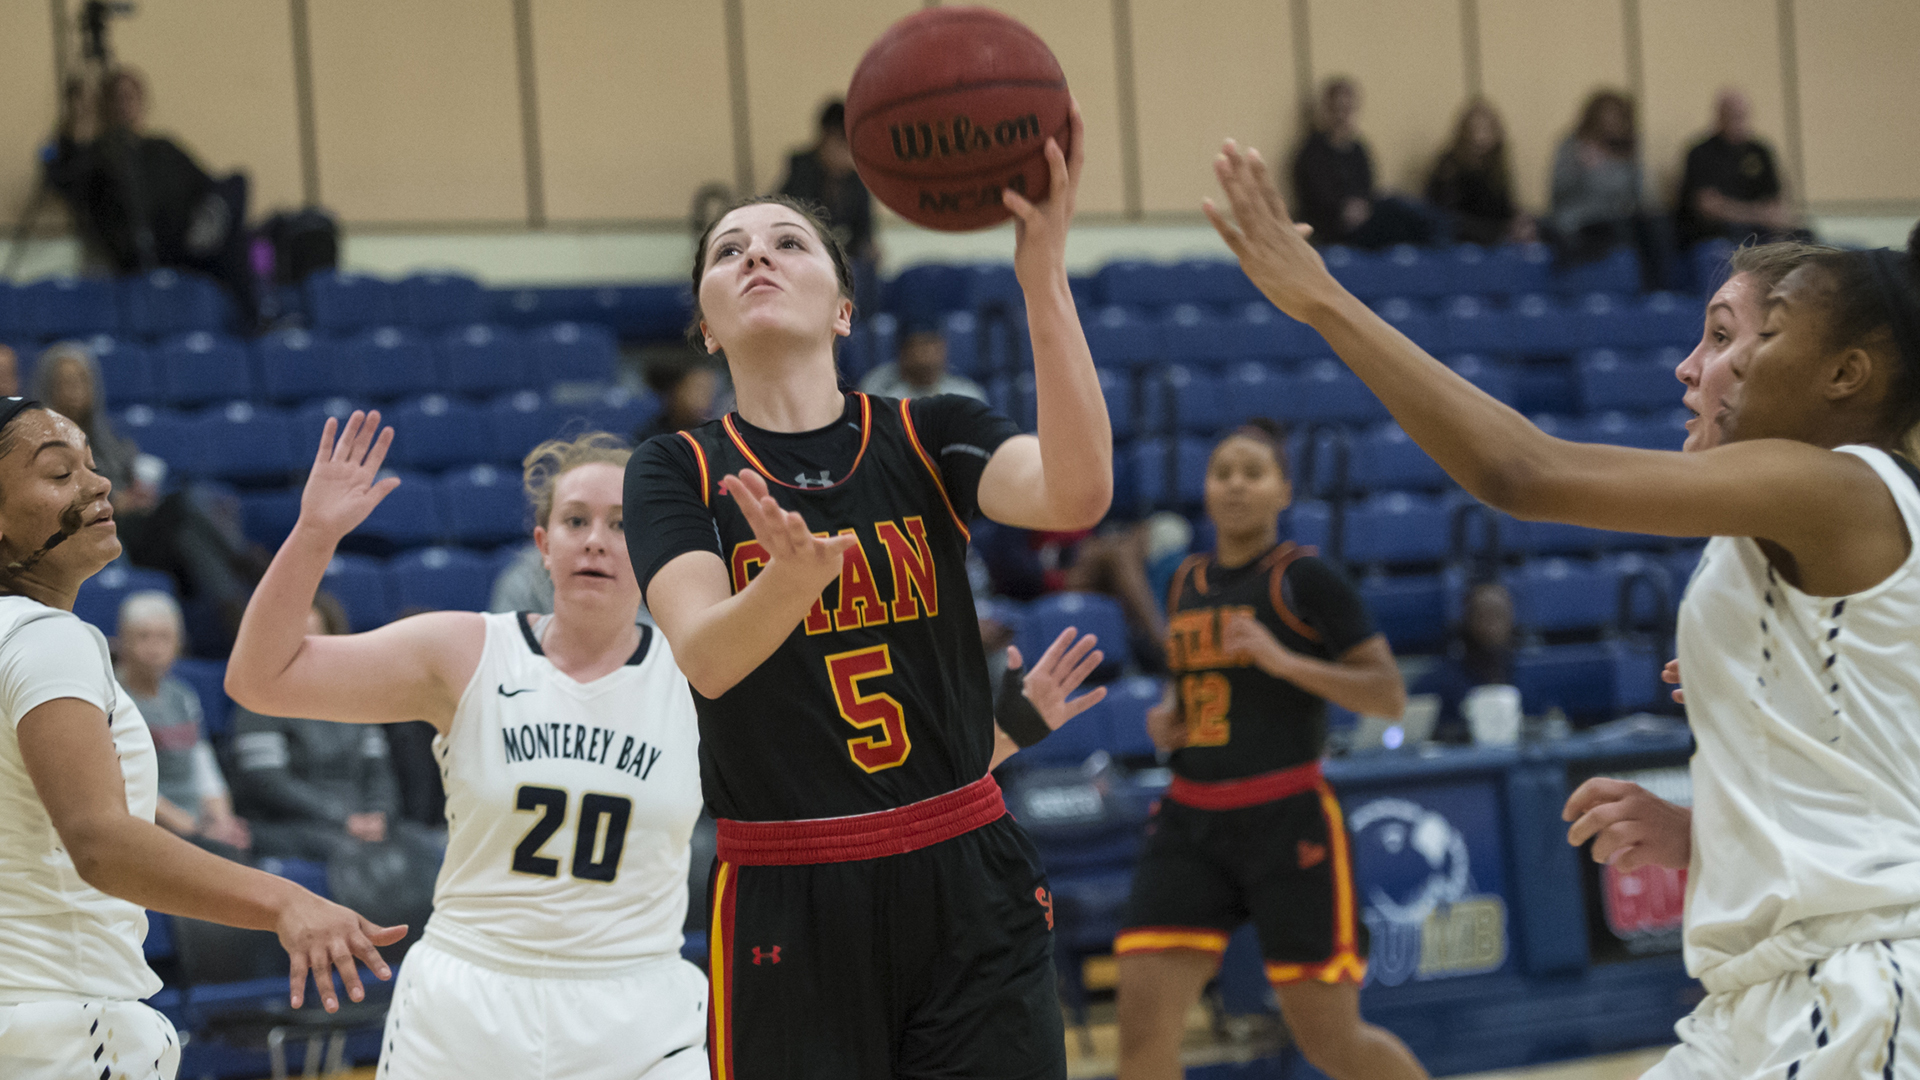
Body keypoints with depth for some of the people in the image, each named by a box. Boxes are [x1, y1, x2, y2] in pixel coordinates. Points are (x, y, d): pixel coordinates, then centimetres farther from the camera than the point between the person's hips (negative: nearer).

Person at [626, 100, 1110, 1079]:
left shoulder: (928, 438, 3)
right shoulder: (679, 472, 1)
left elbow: (1077, 493, -18)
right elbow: (705, 657, -17)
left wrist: (1042, 276, -28)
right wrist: (797, 572, -39)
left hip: (969, 886, 1)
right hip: (790, 912, -1)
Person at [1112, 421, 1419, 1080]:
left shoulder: (1305, 580, -6)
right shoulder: (1185, 582, 12)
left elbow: (1390, 696, -11)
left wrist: (1284, 658, -21)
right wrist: (1168, 717, 8)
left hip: (1289, 821, -5)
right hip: (1191, 820, 5)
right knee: (1143, 1014, -8)